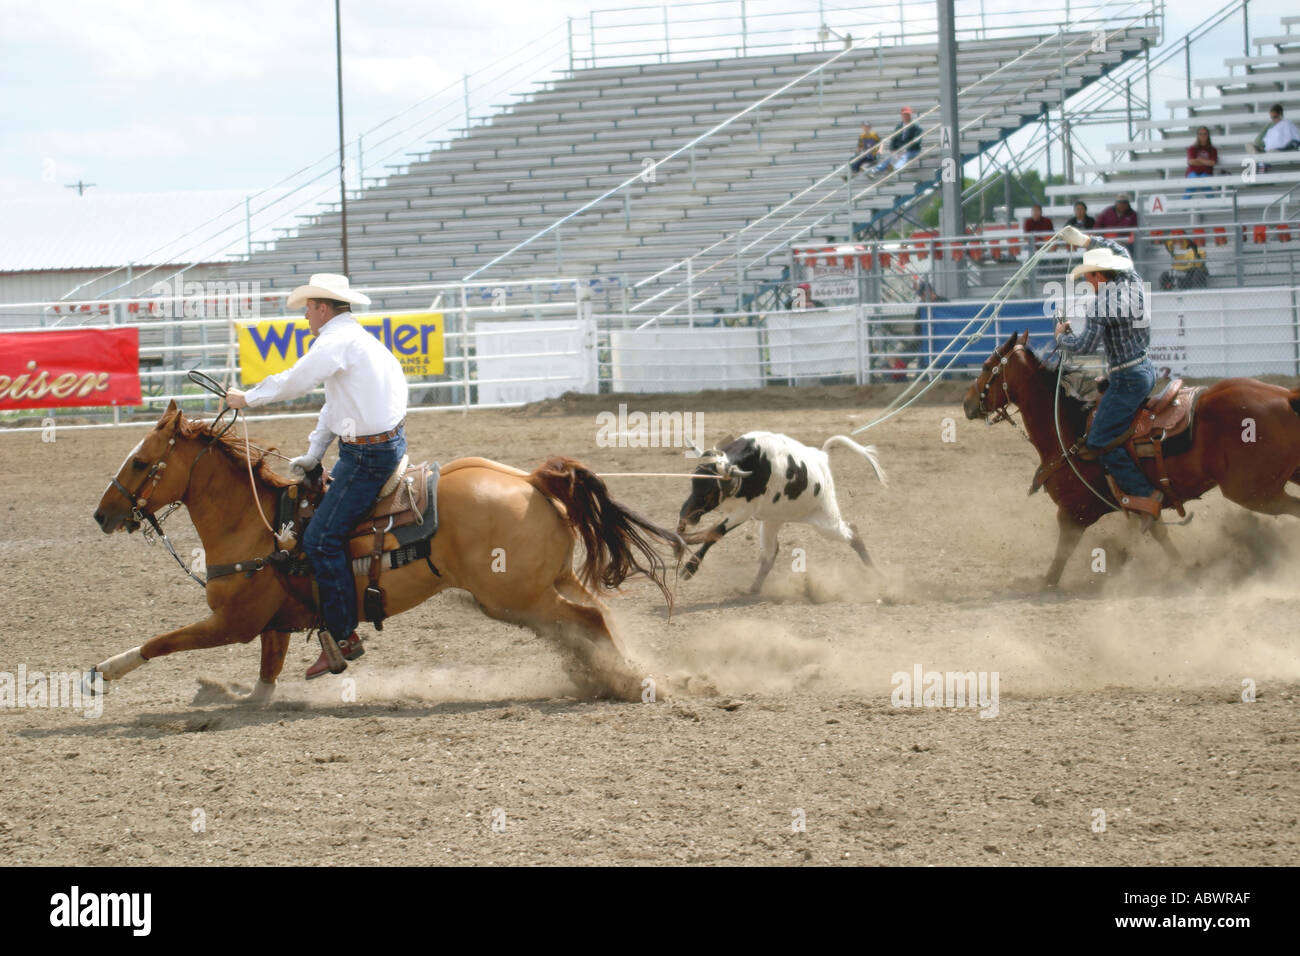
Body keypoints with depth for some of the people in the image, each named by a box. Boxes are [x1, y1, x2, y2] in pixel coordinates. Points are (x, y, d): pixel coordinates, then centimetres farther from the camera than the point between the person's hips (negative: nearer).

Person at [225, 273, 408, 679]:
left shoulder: (338, 341, -15)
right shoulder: (356, 339, 19)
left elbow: (293, 382, -18)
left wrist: (247, 399, -2)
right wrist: (312, 456, 17)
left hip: (368, 455, -11)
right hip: (386, 443, 11)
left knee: (322, 539, -11)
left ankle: (343, 637, -9)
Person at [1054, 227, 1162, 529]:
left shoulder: (1102, 303, -18)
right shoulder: (1133, 283, 6)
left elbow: (1086, 345, -21)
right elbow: (1120, 252, 27)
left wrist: (1062, 337, -1)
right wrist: (1086, 240, 32)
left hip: (1127, 377, -10)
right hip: (1146, 368, 10)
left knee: (1101, 440, -8)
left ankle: (1144, 495, -12)